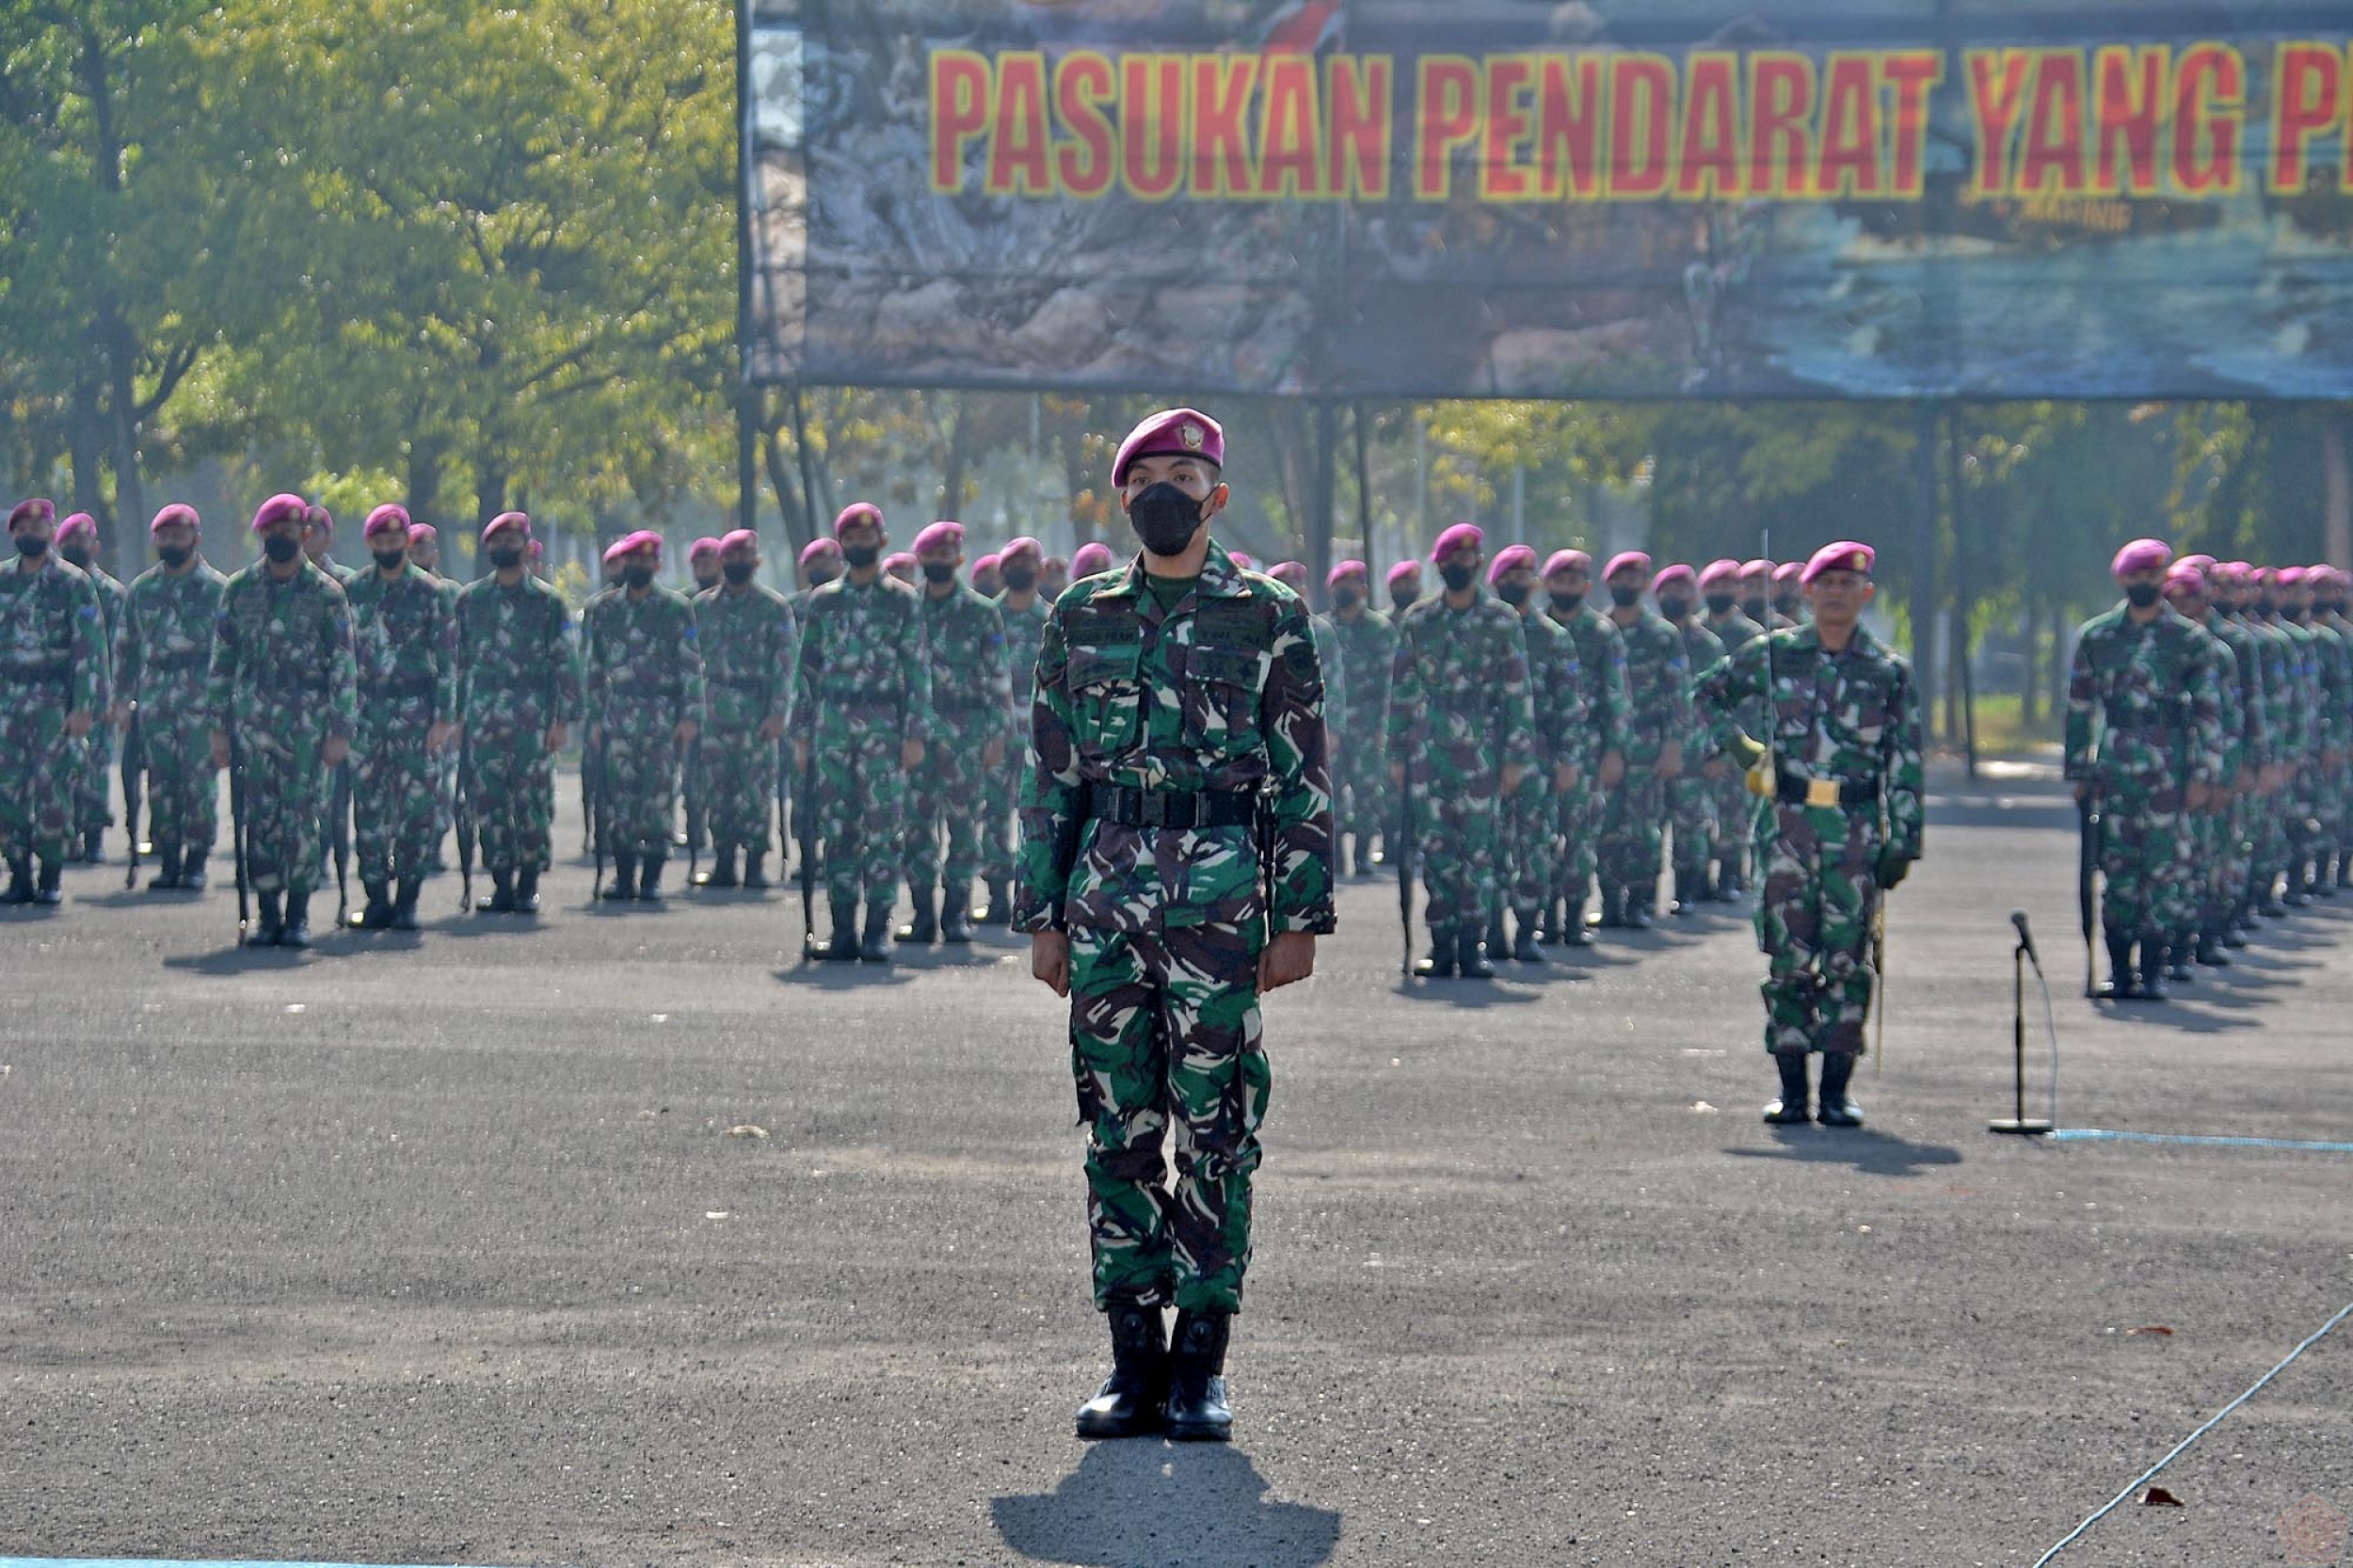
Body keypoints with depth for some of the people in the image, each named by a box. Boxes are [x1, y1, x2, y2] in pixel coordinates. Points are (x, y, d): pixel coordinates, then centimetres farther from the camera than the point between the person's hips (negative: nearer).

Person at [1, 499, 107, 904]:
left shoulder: (74, 584, -2)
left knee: (52, 791, -5)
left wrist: (84, 706, -13)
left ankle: (52, 877, 4)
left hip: (56, 703, -4)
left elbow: (90, 649, -6)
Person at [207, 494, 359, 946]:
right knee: (260, 818, 0)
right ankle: (268, 914, 7)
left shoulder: (326, 593, 1)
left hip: (309, 724, -2)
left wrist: (341, 732, -6)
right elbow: (222, 660, 11)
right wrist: (219, 728, 6)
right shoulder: (239, 589, 8)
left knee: (304, 818, -4)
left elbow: (344, 665, 0)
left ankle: (298, 916, 4)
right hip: (253, 721, 2)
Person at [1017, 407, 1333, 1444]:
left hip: (1220, 892, -3)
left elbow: (1303, 781, 2)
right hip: (1105, 887, 3)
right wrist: (1042, 914, 7)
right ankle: (1133, 1358, 11)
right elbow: (1051, 777, 13)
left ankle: (1200, 1365, 5)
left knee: (1214, 1134, -1)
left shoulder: (1268, 618, 3)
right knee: (1118, 1133, 4)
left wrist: (1299, 919, -4)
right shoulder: (1081, 618, 11)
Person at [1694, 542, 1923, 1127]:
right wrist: (1738, 746, 8)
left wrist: (1903, 839, 0)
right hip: (1786, 821, 1)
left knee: (1848, 959, -1)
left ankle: (1837, 1089, 5)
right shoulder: (1772, 654, 6)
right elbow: (1710, 693, 21)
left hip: (1856, 828, -1)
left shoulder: (1890, 672, 5)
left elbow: (1905, 764, 6)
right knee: (1788, 957, 0)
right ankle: (1791, 1087, 7)